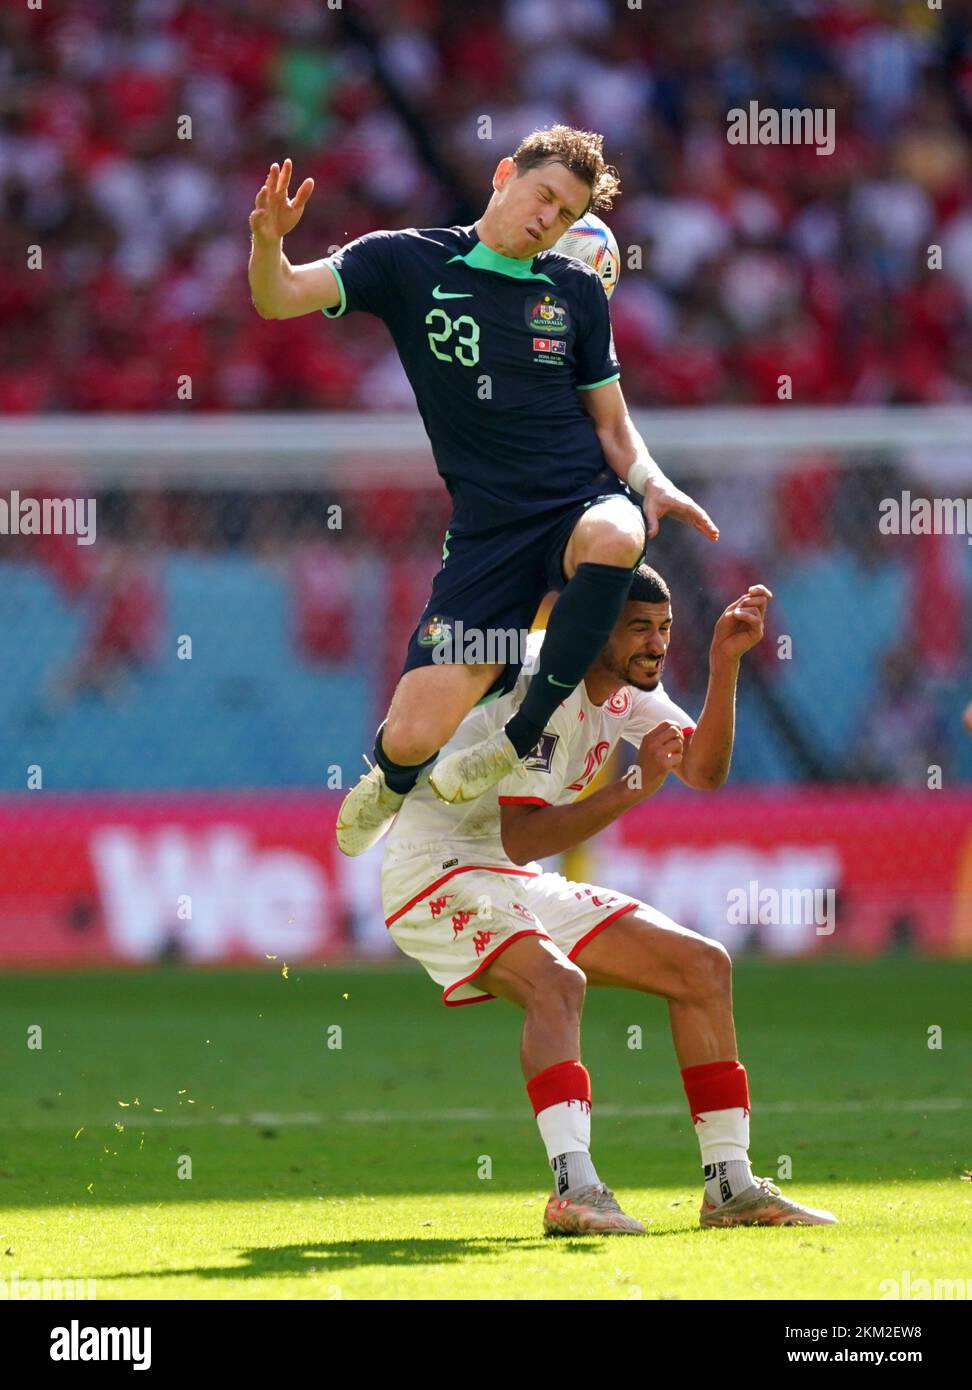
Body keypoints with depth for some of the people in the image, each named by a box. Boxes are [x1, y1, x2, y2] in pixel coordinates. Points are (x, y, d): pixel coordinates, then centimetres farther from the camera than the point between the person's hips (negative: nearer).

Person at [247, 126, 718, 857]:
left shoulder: (576, 289, 9)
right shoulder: (410, 263, 4)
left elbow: (612, 424, 15)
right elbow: (280, 298, -5)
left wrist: (650, 482, -7)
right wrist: (268, 241, -27)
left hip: (581, 502, 1)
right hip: (487, 526, -1)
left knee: (613, 537, -40)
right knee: (412, 737, -13)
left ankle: (524, 740, -21)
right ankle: (395, 779, 30)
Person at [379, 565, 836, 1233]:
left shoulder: (628, 688, 6)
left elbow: (705, 770, 1)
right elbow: (520, 838, -28)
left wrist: (724, 663, -9)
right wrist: (635, 786, -33)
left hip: (517, 881, 10)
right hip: (436, 866, -10)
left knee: (704, 966, 6)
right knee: (557, 982, -38)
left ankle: (731, 1185, 8)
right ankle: (575, 1189, -49)